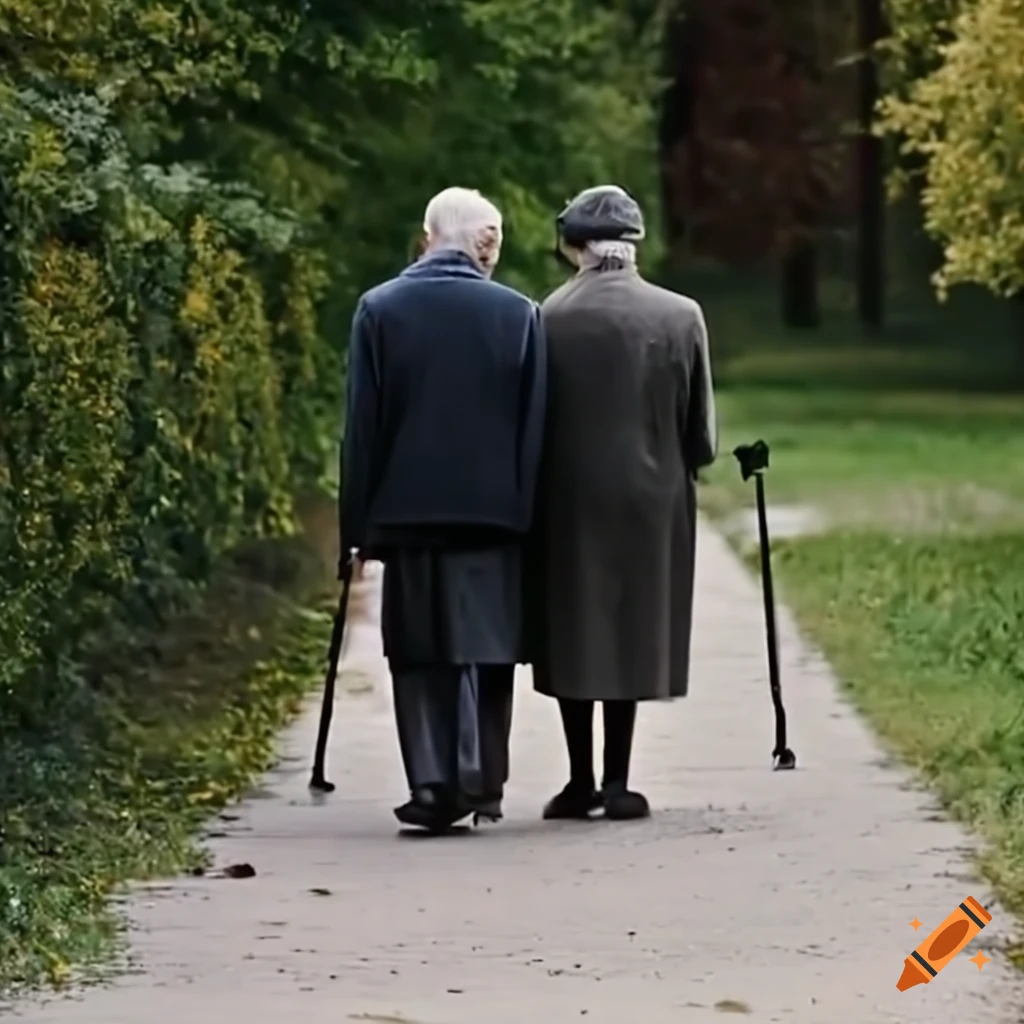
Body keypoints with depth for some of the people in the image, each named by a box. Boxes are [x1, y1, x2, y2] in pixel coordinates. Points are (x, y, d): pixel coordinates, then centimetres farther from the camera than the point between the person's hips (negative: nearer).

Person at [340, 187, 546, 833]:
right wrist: (525, 511, 7)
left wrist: (360, 522, 3)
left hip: (407, 508, 0)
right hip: (493, 508, 0)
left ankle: (433, 785, -5)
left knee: (420, 654, 5)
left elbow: (362, 425, -1)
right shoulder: (519, 314, -1)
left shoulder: (380, 309, -1)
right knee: (485, 649, 10)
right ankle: (480, 782, 9)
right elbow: (535, 426, 0)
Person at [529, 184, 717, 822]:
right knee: (631, 634, 8)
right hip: (652, 500, 0)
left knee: (574, 632, 9)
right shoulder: (680, 317, -5)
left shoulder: (548, 319, -8)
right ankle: (617, 781, 6)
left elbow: (531, 422, -2)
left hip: (568, 500, 0)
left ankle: (582, 781, 11)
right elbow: (702, 438, -1)